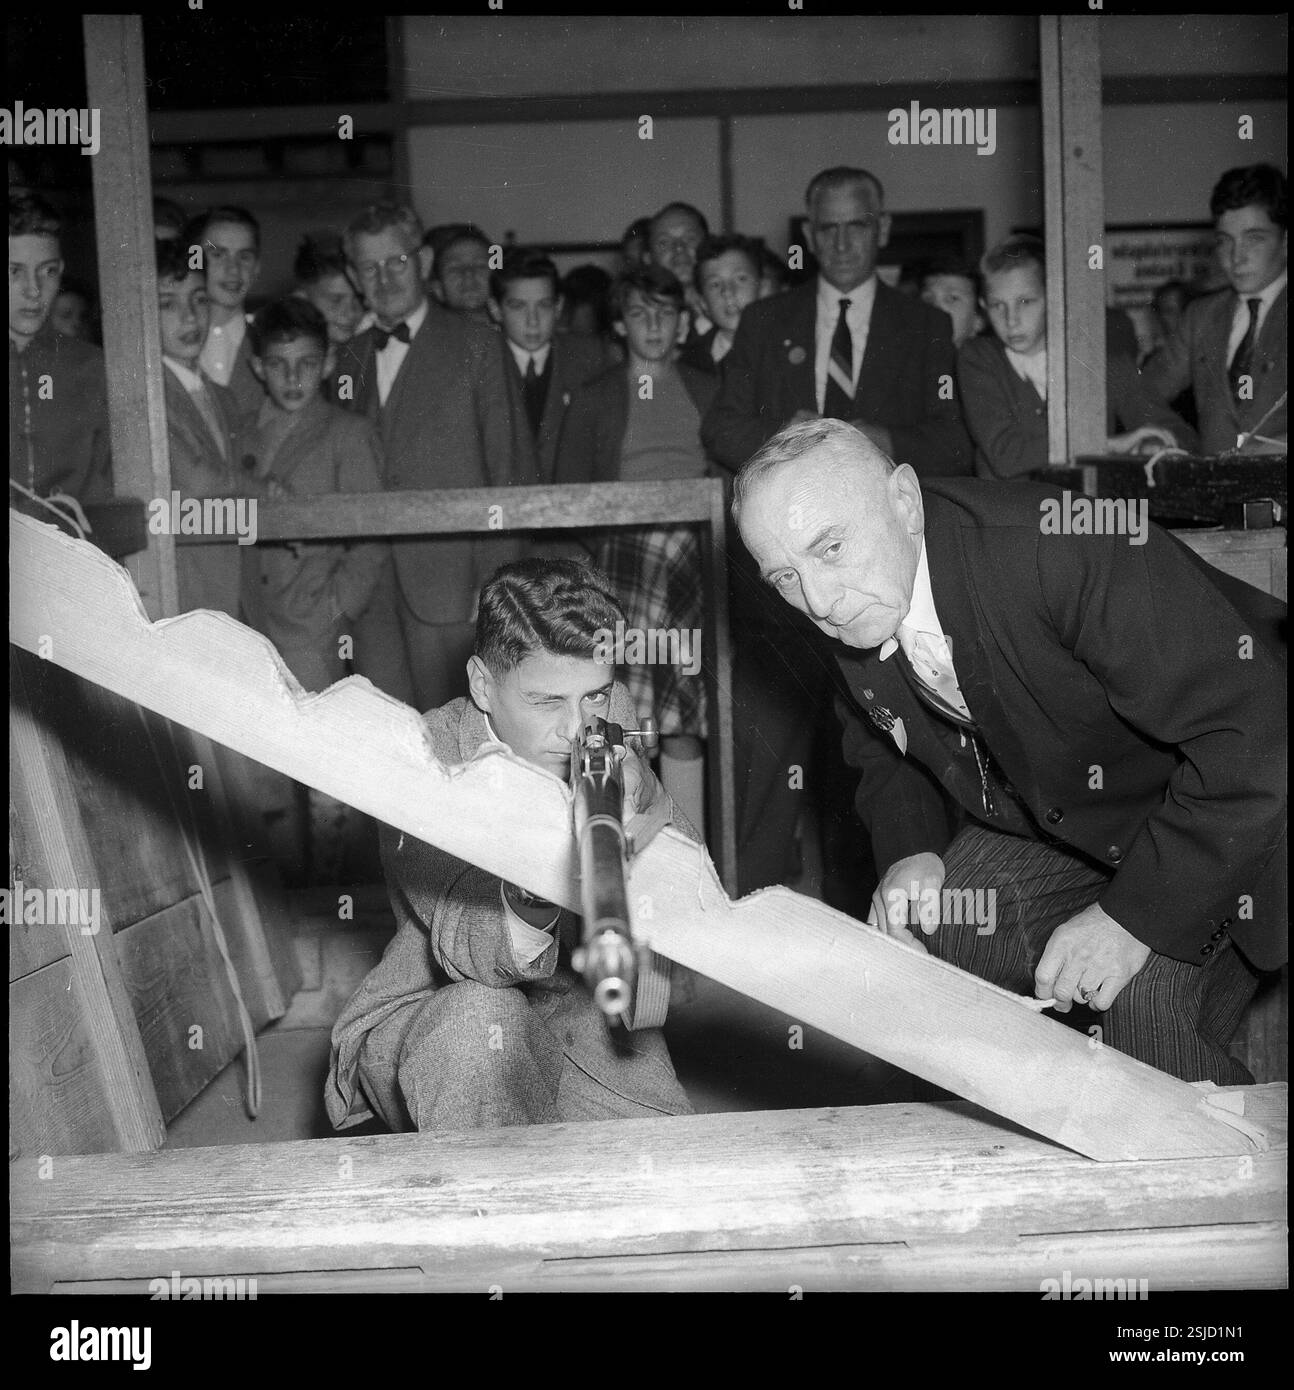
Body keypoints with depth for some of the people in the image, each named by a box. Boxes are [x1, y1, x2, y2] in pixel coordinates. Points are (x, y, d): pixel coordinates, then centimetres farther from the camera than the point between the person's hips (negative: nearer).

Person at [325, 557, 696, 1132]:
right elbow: (464, 944, -30)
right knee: (479, 1017, -35)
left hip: (590, 1017, 4)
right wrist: (530, 898, -54)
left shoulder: (612, 715, -4)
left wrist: (631, 811, -30)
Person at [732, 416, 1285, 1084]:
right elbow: (882, 752, 8)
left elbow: (1255, 734, -36)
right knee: (939, 937, -8)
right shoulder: (853, 611, -12)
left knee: (1143, 991, -25)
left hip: (1239, 805, -6)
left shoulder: (1066, 550, -36)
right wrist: (908, 853, -13)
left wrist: (1132, 916, -36)